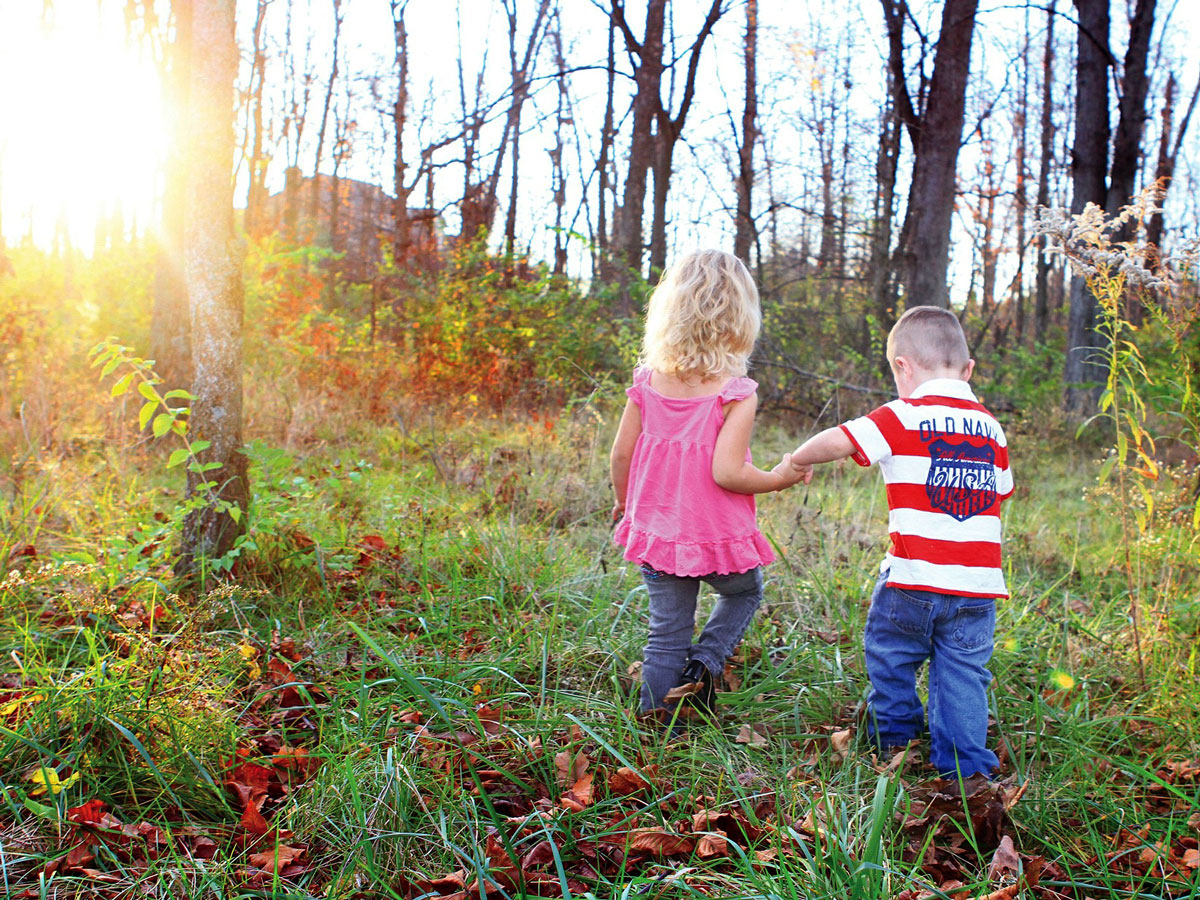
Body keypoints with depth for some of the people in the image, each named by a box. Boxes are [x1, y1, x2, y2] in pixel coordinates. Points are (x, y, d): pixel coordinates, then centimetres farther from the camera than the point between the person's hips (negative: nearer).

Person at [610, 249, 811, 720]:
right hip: (717, 536, -3)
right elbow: (726, 473, -23)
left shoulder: (647, 382, -4)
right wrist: (780, 478, -5)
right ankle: (703, 664, 10)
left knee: (666, 634, 14)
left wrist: (625, 505, 18)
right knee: (744, 592, 28)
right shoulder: (736, 394, -17)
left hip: (656, 532, 4)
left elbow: (621, 455, 0)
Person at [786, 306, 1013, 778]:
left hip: (913, 580, -4)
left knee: (890, 656, 17)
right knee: (964, 676, 10)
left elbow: (837, 441, -12)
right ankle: (964, 764, 12)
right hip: (979, 582, 4)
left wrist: (796, 462, 6)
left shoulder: (903, 417, -6)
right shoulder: (991, 428, 11)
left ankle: (893, 735, 30)